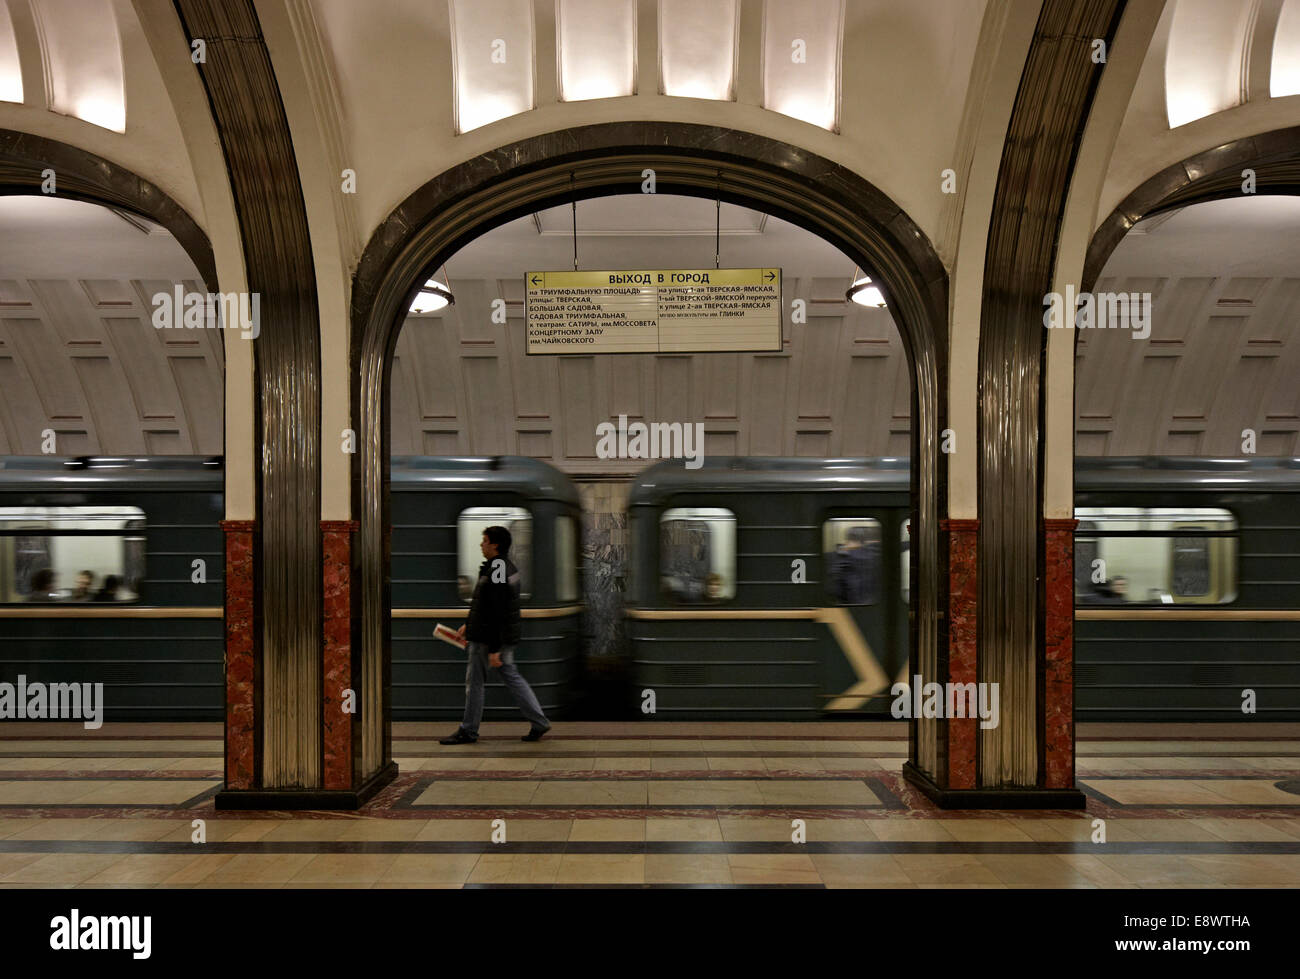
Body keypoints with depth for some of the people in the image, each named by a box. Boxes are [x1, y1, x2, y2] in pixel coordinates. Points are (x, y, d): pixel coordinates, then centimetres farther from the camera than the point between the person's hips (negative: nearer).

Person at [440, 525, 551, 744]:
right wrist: (468, 625, 25)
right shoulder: (507, 567, 10)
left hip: (488, 638, -10)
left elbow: (496, 615, -24)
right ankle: (539, 722, 14)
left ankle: (468, 731, 17)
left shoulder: (495, 574, -22)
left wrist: (494, 649, -23)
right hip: (506, 637, 10)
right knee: (511, 677, 14)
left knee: (474, 682, 4)